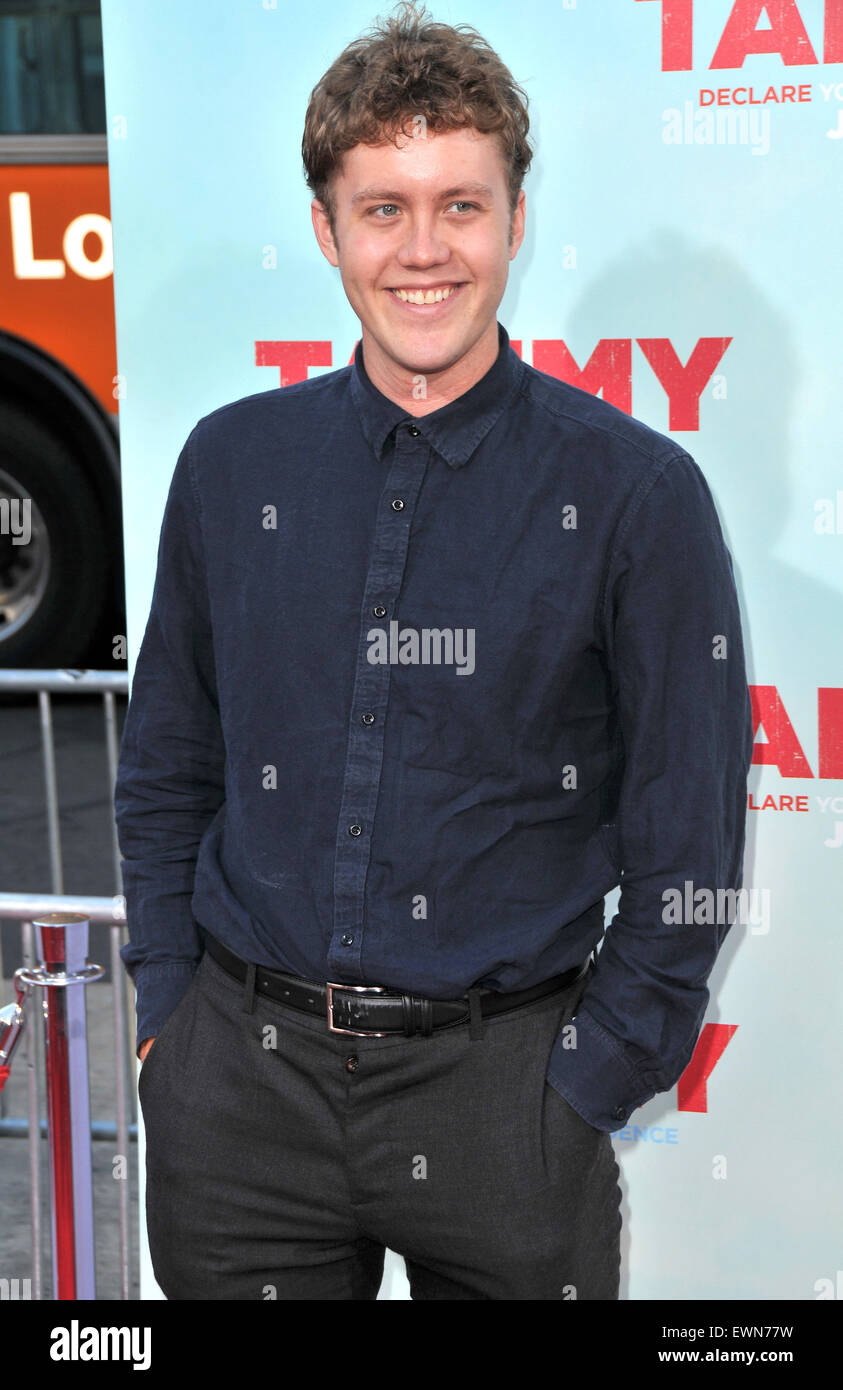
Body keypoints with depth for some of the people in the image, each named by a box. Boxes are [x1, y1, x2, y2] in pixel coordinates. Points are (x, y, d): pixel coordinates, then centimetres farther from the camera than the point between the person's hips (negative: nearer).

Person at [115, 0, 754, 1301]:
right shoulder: (231, 463, 3)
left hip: (503, 1078, -2)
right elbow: (165, 769, 12)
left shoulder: (635, 490, -7)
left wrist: (584, 1087, -7)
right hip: (239, 1082, 3)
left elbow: (688, 847, -4)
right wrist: (168, 1014, 5)